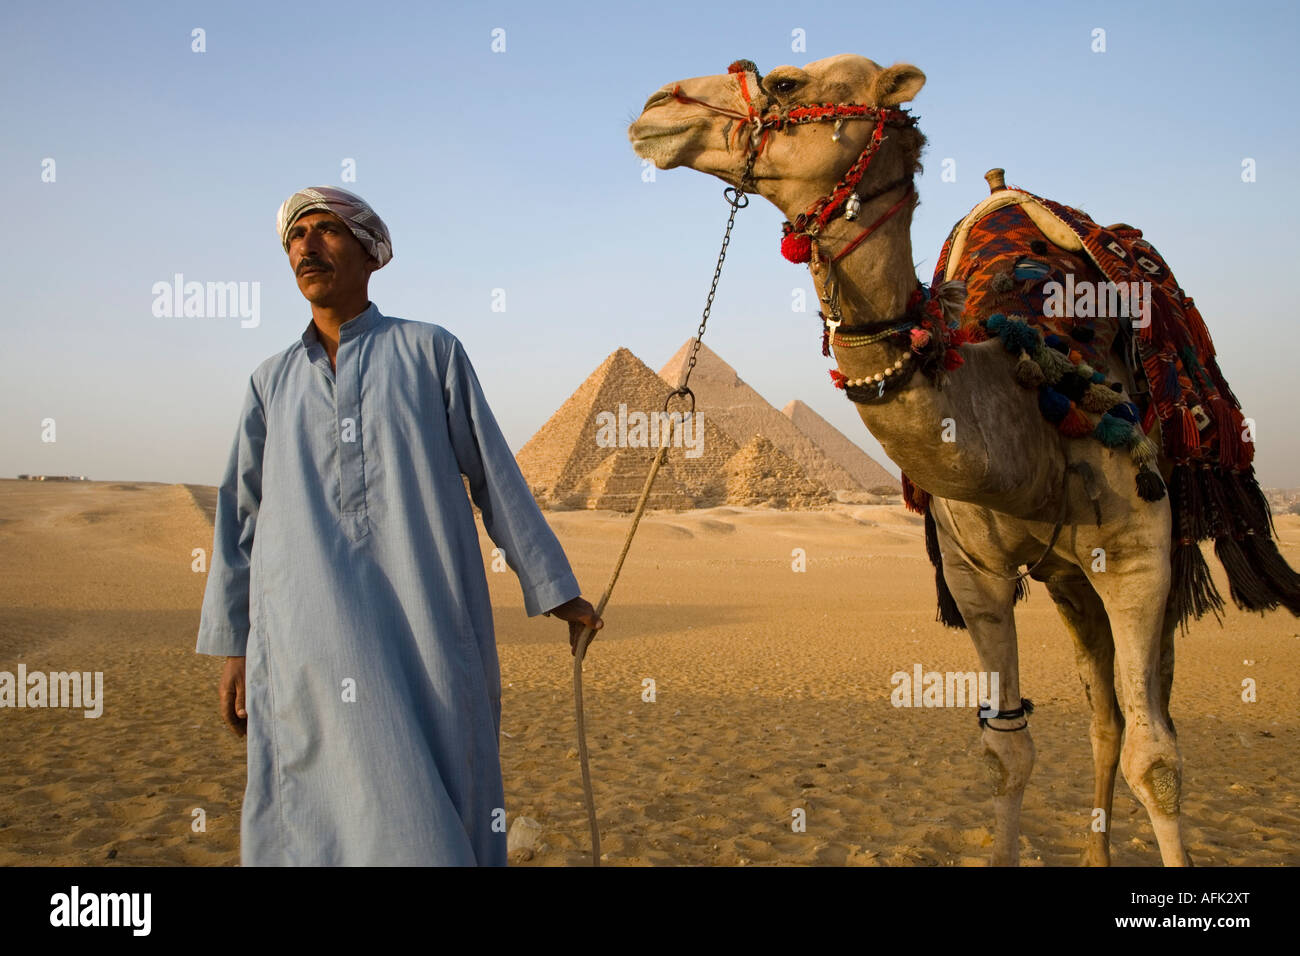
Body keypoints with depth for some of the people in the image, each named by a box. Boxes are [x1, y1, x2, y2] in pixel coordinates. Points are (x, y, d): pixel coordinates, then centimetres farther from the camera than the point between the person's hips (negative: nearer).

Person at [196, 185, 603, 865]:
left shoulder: (429, 351, 10)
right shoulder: (271, 381, 17)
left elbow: (495, 475, 8)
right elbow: (241, 515, 18)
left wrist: (558, 593, 6)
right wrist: (233, 647, 14)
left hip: (427, 625, -1)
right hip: (307, 640, 2)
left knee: (443, 816, -2)